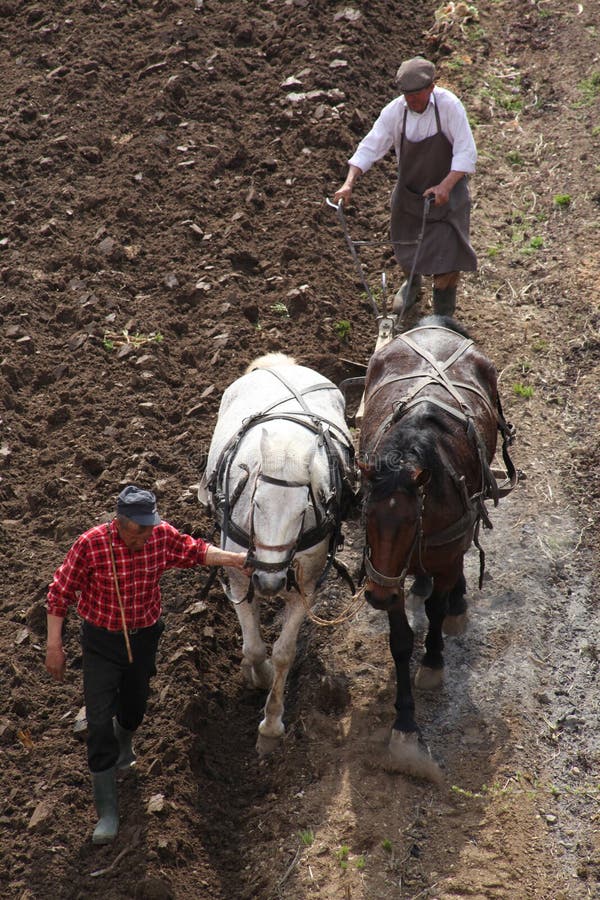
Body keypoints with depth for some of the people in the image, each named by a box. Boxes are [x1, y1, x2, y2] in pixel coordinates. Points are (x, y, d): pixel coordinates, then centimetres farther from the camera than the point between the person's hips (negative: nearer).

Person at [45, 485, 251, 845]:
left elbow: (195, 551, 6)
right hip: (102, 642, -4)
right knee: (100, 721, -5)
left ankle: (123, 747, 60)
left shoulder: (163, 535, -17)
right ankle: (107, 811, 4)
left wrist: (235, 559, -3)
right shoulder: (91, 544, -27)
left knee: (135, 704, 24)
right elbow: (60, 593, -16)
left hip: (145, 636, 4)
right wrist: (54, 646, -14)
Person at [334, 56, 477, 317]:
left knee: (449, 252, -5)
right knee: (406, 249, 17)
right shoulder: (394, 111, -15)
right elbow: (369, 148, -15)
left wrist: (445, 186, -36)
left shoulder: (449, 106, -23)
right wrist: (349, 183, -28)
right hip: (409, 192, 3)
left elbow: (466, 152, -23)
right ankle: (411, 283, 50)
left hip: (447, 190, -3)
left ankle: (444, 310, 18)